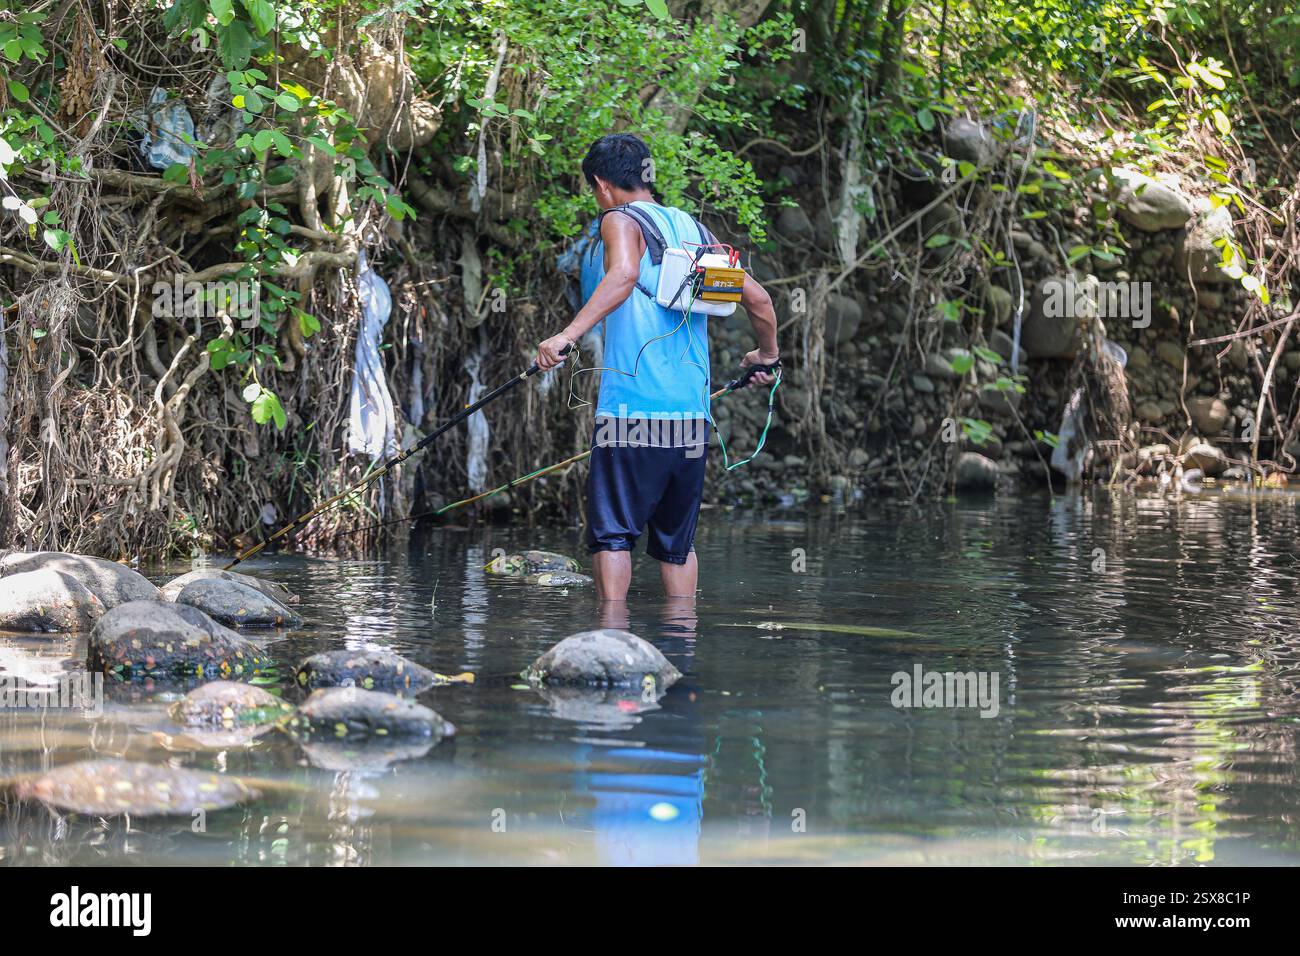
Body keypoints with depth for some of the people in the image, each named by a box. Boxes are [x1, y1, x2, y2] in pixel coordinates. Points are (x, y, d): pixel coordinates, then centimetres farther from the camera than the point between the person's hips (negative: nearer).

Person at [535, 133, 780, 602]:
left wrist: (568, 335, -31)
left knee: (612, 534, -4)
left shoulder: (621, 221, -1)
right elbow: (758, 298, 18)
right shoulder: (694, 229, 17)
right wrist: (767, 355, 36)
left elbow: (624, 274, -24)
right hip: (691, 414, 6)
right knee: (677, 541, 14)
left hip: (630, 409, -6)